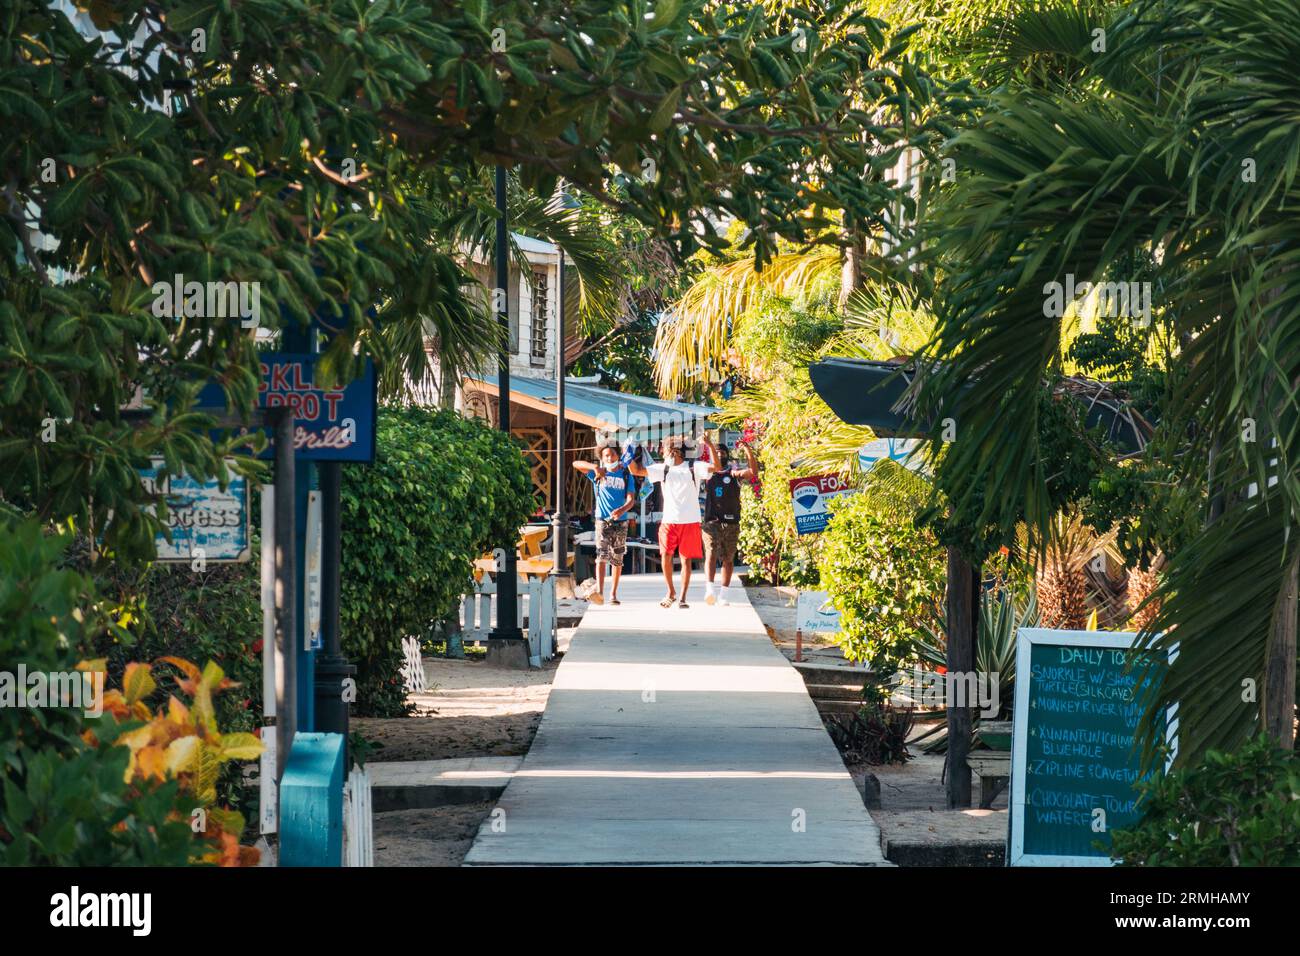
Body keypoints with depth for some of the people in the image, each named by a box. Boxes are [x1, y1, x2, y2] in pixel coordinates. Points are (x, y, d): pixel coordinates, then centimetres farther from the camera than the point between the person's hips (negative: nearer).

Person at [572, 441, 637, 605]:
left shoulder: (626, 475, 4)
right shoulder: (598, 474, 4)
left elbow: (631, 499, -6)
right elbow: (576, 464, -6)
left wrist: (622, 510, -29)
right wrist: (595, 467, -23)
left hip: (621, 522, 2)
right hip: (602, 520, -2)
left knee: (617, 559, 7)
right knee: (602, 556, -16)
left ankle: (613, 594, 16)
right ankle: (599, 591, -30)